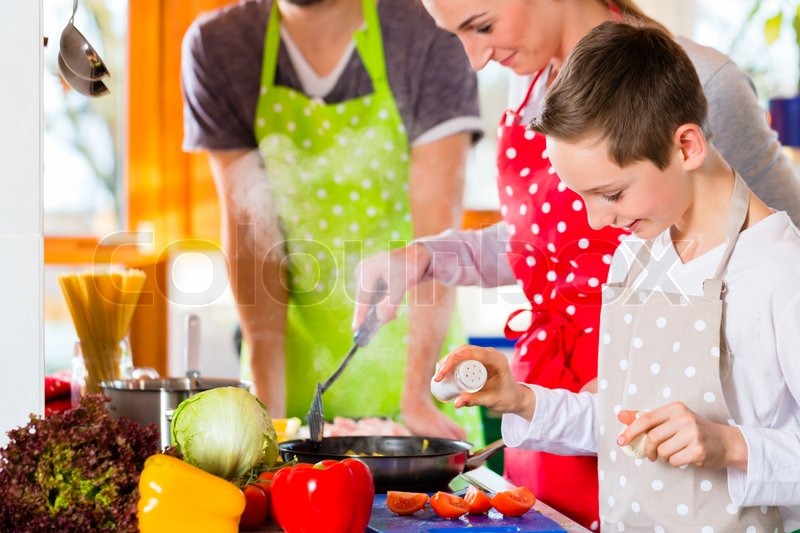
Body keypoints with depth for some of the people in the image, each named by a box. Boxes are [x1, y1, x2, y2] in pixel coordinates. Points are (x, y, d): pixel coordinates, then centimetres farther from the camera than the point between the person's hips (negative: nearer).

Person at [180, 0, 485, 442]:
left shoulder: (430, 42, -13)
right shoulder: (215, 47, -7)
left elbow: (435, 232, -18)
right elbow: (249, 229, -9)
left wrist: (416, 395, -26)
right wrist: (267, 405, -15)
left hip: (413, 339, -1)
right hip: (295, 343, 1)